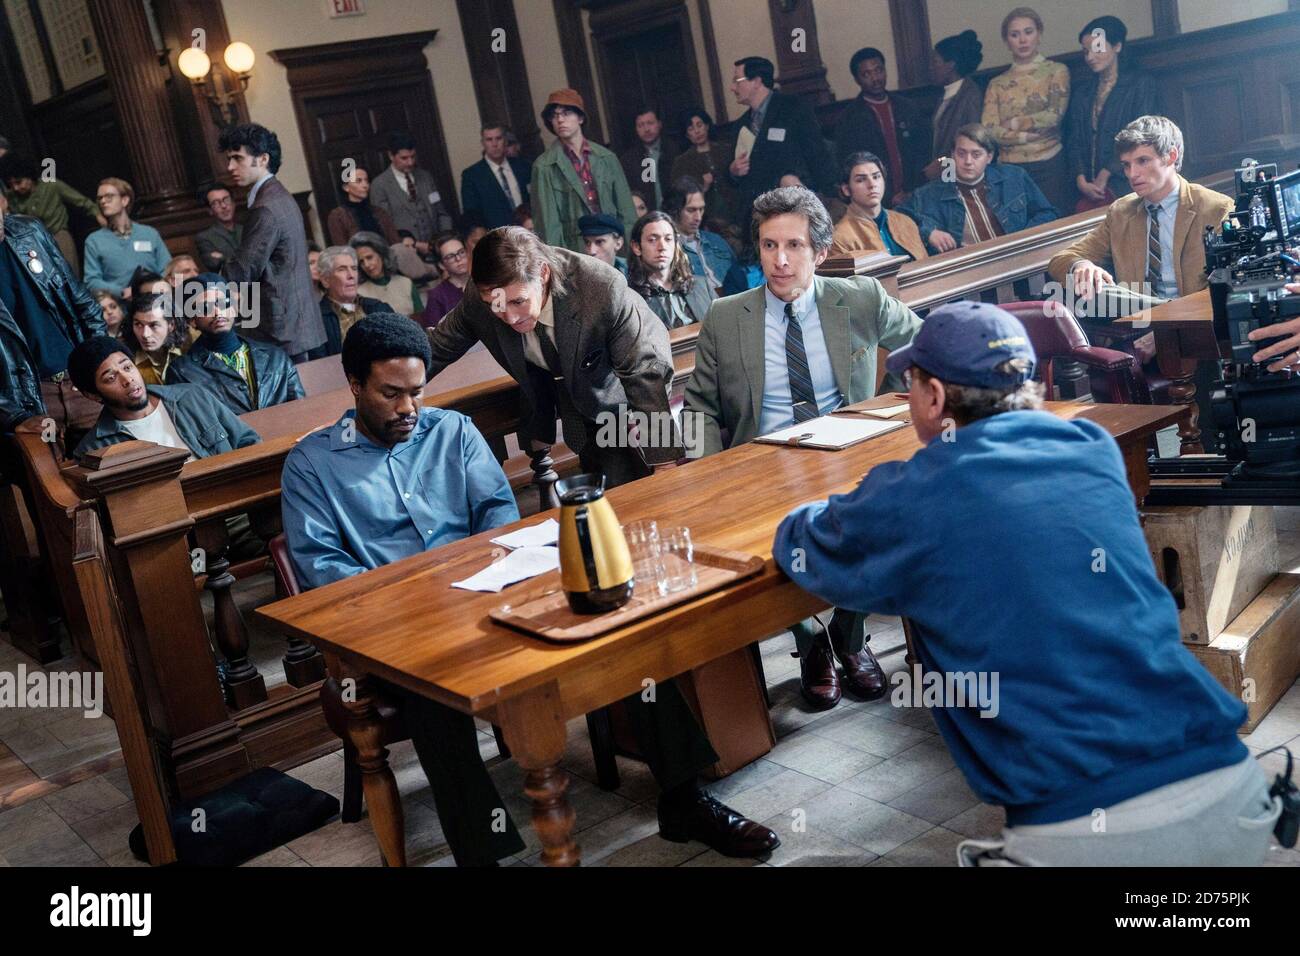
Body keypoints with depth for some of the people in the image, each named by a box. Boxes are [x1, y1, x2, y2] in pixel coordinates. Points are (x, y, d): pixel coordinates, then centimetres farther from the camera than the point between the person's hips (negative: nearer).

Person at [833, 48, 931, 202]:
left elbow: (923, 150, 11)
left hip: (913, 196, 3)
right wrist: (887, 199, -10)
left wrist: (913, 191, -3)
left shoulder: (905, 108, 10)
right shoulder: (849, 118, 1)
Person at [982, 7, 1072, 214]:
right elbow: (989, 131, -1)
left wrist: (1014, 124, -2)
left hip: (1050, 165, -2)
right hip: (1011, 169, 2)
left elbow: (1054, 116, -9)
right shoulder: (997, 84, 10)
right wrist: (1027, 136, -11)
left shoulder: (1056, 71, 4)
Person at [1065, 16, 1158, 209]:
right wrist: (1081, 180, -6)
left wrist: (1104, 175, -10)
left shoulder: (1140, 83, 7)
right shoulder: (1081, 93, 21)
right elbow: (1074, 142, 12)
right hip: (1091, 186, 4)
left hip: (1126, 182, -4)